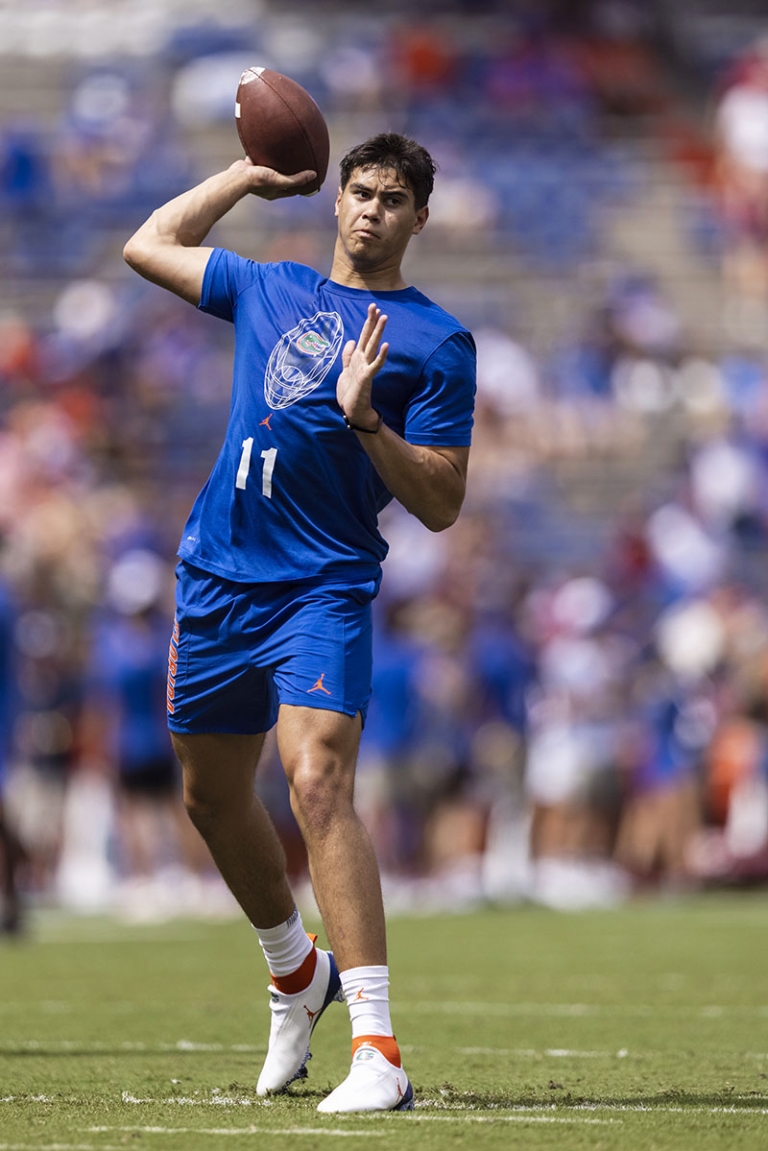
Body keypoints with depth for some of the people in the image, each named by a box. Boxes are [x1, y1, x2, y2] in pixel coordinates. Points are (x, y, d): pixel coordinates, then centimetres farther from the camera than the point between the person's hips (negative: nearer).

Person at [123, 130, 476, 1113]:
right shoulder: (268, 290, 14)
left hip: (323, 588, -6)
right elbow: (149, 245, 29)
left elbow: (440, 505, -6)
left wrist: (364, 418, -20)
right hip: (214, 578, 6)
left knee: (319, 783, -23)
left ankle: (377, 1052, -28)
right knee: (211, 795, 15)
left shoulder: (437, 344, -2)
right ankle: (295, 974, 42)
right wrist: (249, 175, 27)